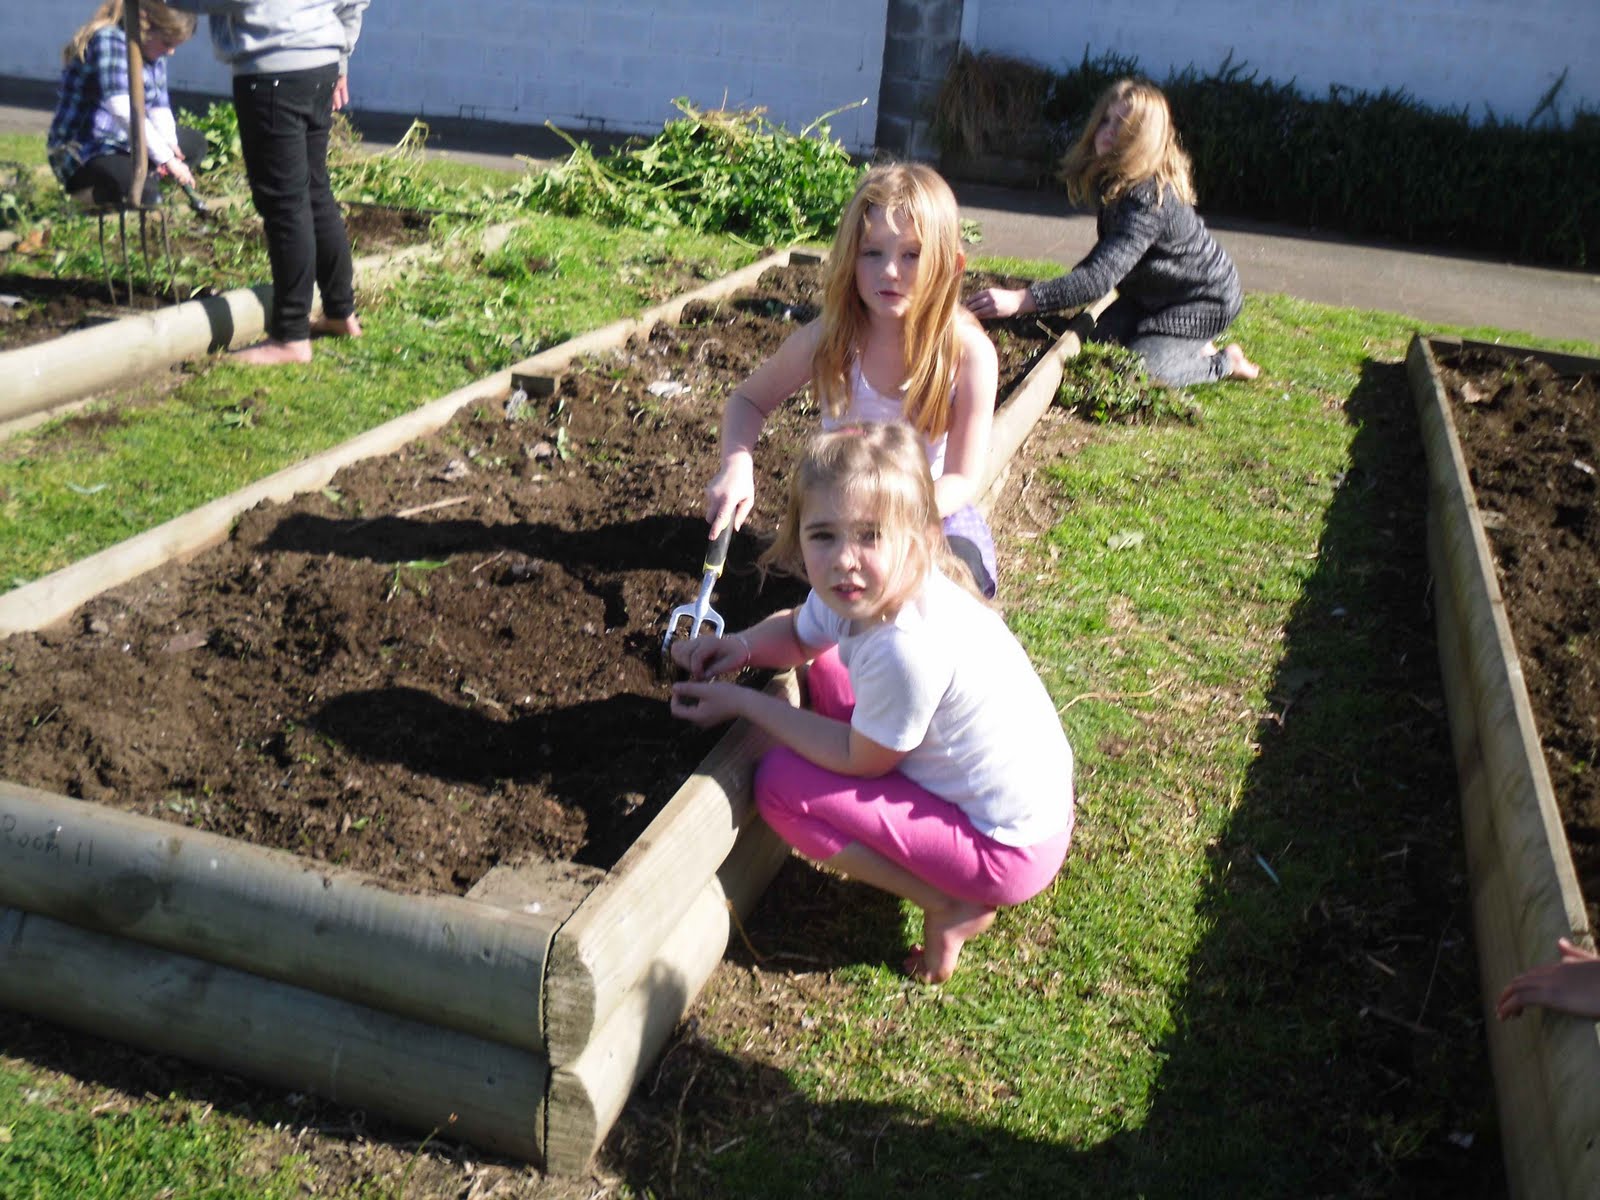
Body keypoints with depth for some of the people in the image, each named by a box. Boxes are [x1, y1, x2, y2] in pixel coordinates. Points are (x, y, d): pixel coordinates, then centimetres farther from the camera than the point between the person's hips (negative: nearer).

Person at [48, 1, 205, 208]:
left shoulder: (153, 51, 6)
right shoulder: (109, 40, -21)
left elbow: (160, 107, 1)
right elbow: (124, 110, -33)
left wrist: (170, 144, -19)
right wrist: (166, 158, -36)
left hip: (126, 143, 9)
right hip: (84, 152, -9)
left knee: (196, 143, 14)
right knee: (145, 193, -32)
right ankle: (93, 189, -1)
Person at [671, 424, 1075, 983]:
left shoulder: (908, 645, -32)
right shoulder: (862, 591, -8)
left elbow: (859, 761, -16)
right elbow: (798, 633, 14)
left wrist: (740, 703, -10)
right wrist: (741, 645, -8)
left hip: (1012, 851, -9)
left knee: (781, 785, -11)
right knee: (828, 673, 13)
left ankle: (953, 908, -2)